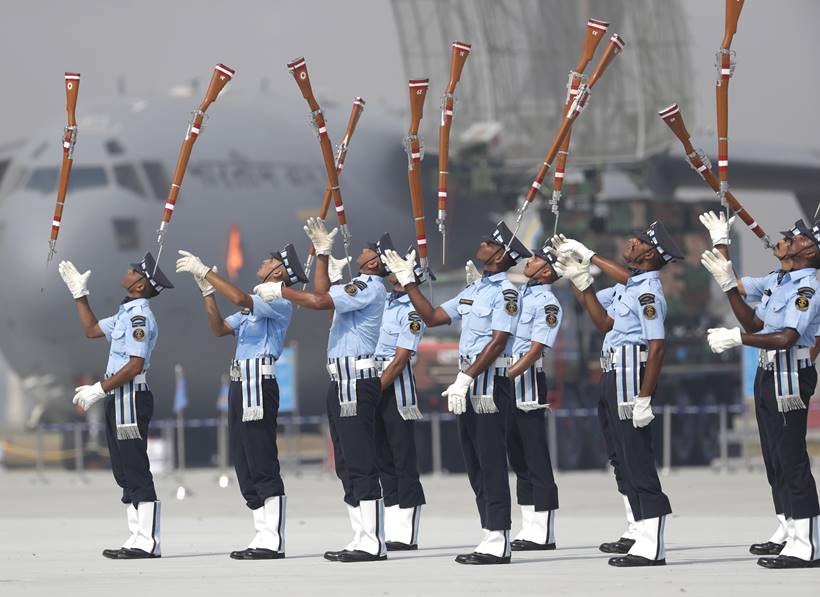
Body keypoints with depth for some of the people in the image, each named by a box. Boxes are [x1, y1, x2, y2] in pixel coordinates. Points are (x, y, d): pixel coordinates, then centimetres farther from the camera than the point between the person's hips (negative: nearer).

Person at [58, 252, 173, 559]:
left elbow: (135, 365, -20)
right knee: (125, 472, 10)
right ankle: (139, 539, 11)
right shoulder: (125, 313, 17)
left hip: (131, 396, -10)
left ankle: (147, 542, -13)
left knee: (136, 471, -11)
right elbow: (92, 329, 31)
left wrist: (99, 389, -19)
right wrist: (79, 293, 28)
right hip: (118, 398, 10)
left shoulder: (139, 316, -14)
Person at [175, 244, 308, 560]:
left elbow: (239, 297, -23)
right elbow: (220, 328, 23)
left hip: (259, 386, -10)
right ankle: (263, 537, 10)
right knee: (246, 469, 8)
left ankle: (273, 542, -15)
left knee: (263, 466, -13)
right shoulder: (255, 305, 23)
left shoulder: (279, 303, -7)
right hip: (240, 386, 10)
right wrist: (207, 290, 13)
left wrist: (204, 271, -16)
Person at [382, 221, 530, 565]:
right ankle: (491, 538, 12)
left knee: (491, 463, -10)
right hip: (467, 385, 9)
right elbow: (432, 317, 21)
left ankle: (497, 543, -11)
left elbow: (497, 342, -18)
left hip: (490, 382, -9)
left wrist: (466, 378, -23)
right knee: (475, 465, 9)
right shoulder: (474, 291, 18)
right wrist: (408, 282, 19)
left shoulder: (505, 292, -9)